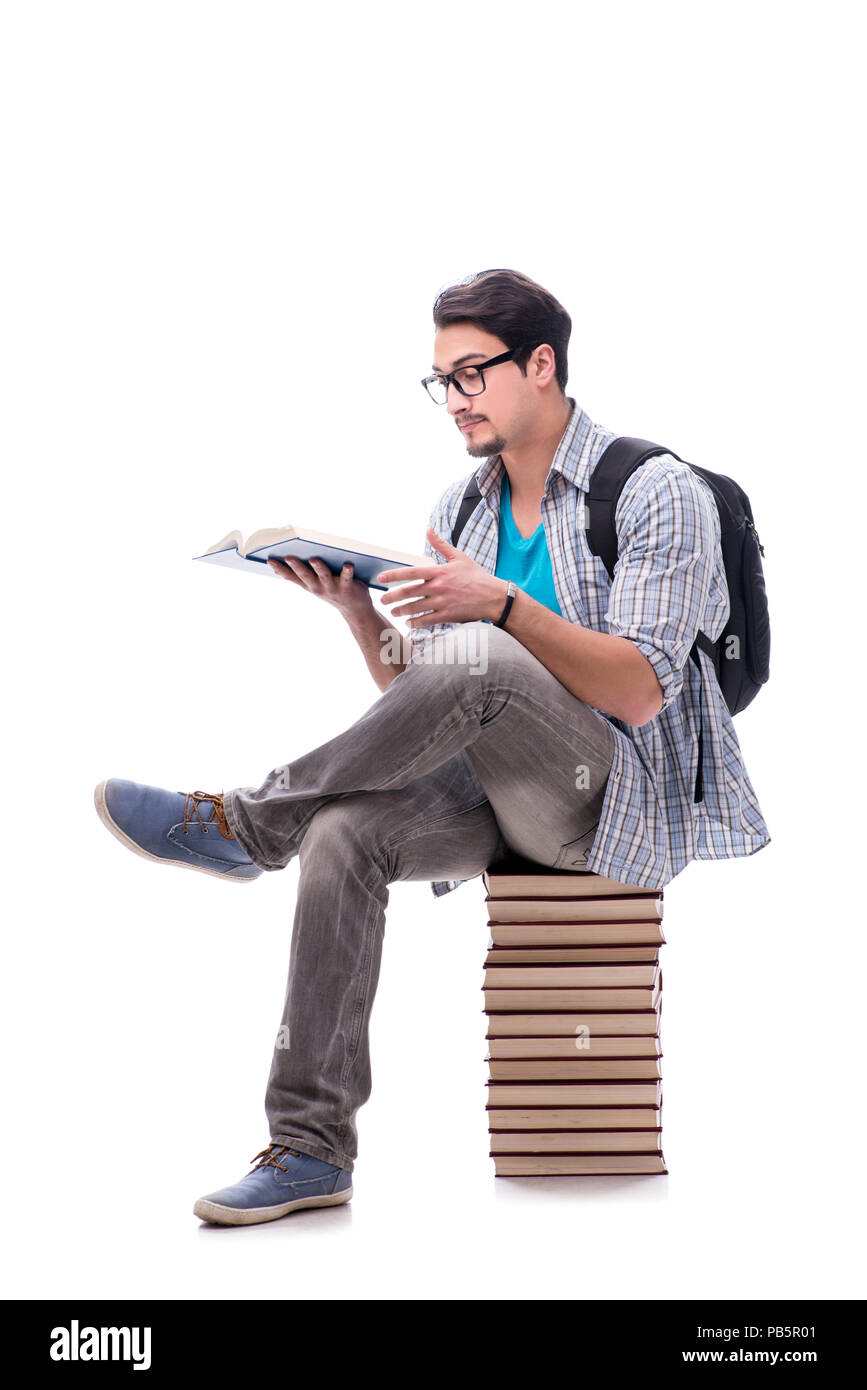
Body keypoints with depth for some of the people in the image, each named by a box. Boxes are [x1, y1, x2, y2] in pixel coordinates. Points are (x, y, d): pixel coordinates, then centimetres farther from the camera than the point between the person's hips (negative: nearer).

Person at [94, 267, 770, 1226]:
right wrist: (356, 609, -6)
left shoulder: (656, 491, -4)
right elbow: (415, 700, 13)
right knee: (345, 834, -26)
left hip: (621, 796, -5)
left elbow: (640, 690, -16)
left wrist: (500, 604, -27)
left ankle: (250, 825, -19)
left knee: (477, 661, -34)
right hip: (498, 795, 6)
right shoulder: (459, 509, 15)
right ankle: (311, 1148, -22)